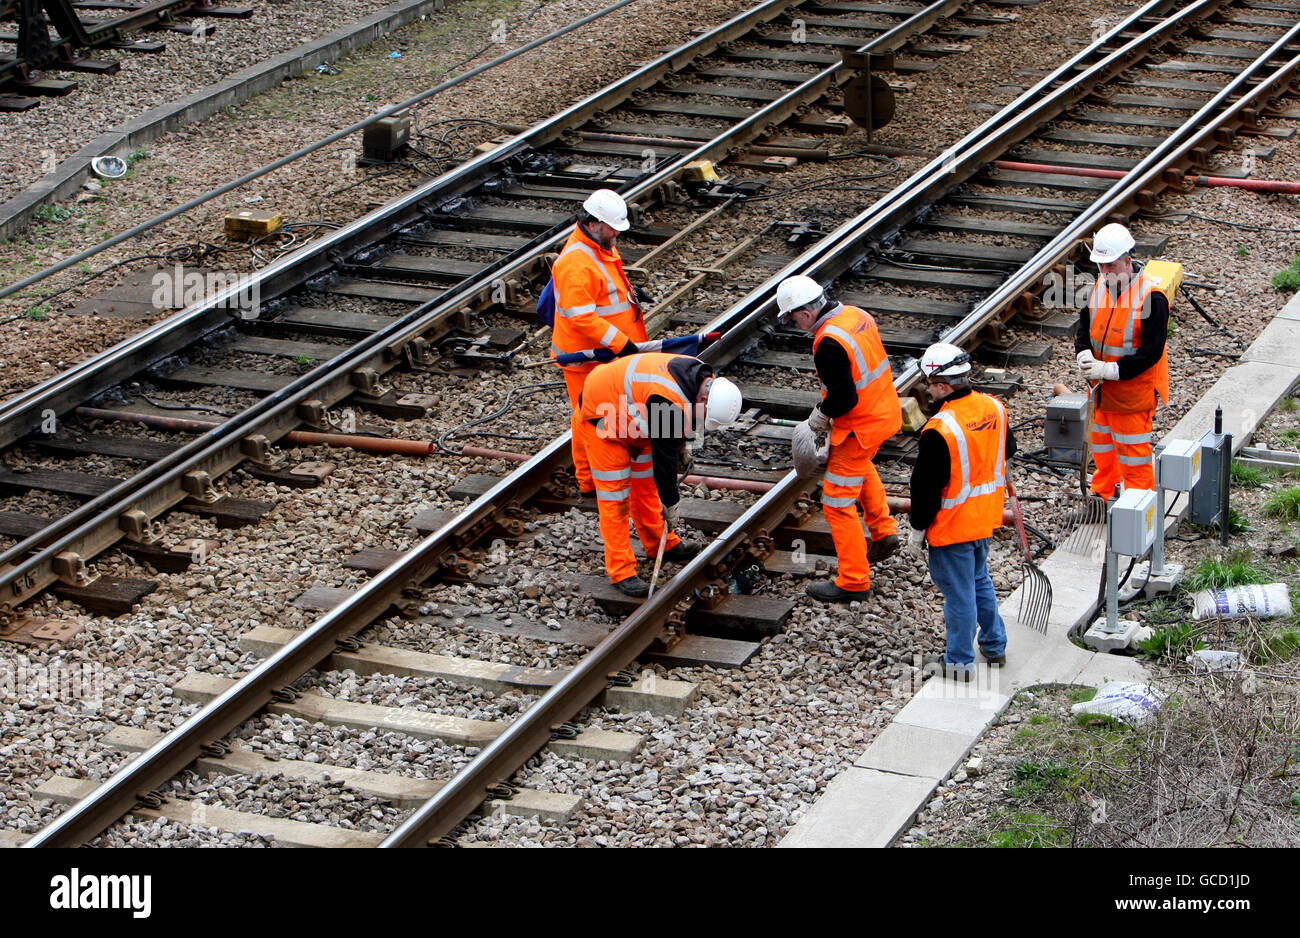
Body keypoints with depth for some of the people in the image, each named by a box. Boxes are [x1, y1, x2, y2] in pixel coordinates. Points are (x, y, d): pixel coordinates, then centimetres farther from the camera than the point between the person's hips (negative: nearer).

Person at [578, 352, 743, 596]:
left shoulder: (702, 377, -11)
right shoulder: (670, 403, -38)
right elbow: (664, 456, -28)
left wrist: (681, 442, 19)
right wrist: (670, 503, -18)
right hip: (600, 413, -9)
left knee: (646, 483, 17)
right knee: (615, 495, -7)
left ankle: (661, 545, 31)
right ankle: (621, 571, -3)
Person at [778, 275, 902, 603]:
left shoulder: (829, 344, -28)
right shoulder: (857, 315, 0)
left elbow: (843, 398, -28)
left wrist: (819, 416, -8)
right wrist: (825, 407, 11)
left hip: (859, 428, -10)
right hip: (886, 411, 10)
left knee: (838, 502, 1)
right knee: (861, 465, 38)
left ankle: (853, 582, 8)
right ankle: (883, 532, 43)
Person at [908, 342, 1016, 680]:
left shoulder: (939, 431, -28)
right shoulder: (993, 407, -6)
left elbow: (926, 485, -21)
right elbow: (1008, 450, 13)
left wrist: (918, 529, -8)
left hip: (952, 526, -8)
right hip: (986, 519, 8)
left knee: (959, 592, 6)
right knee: (979, 580, 26)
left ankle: (959, 662, 20)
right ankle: (994, 646, 38)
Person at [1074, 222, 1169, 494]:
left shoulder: (1151, 297, -22)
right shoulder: (1100, 287, 1)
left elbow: (1151, 352, -23)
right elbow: (1085, 327, 9)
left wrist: (1110, 370, -27)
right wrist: (1085, 355, -13)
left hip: (1133, 395, -7)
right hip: (1101, 390, 7)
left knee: (1134, 456, 2)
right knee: (1102, 450, 23)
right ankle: (1102, 494, 40)